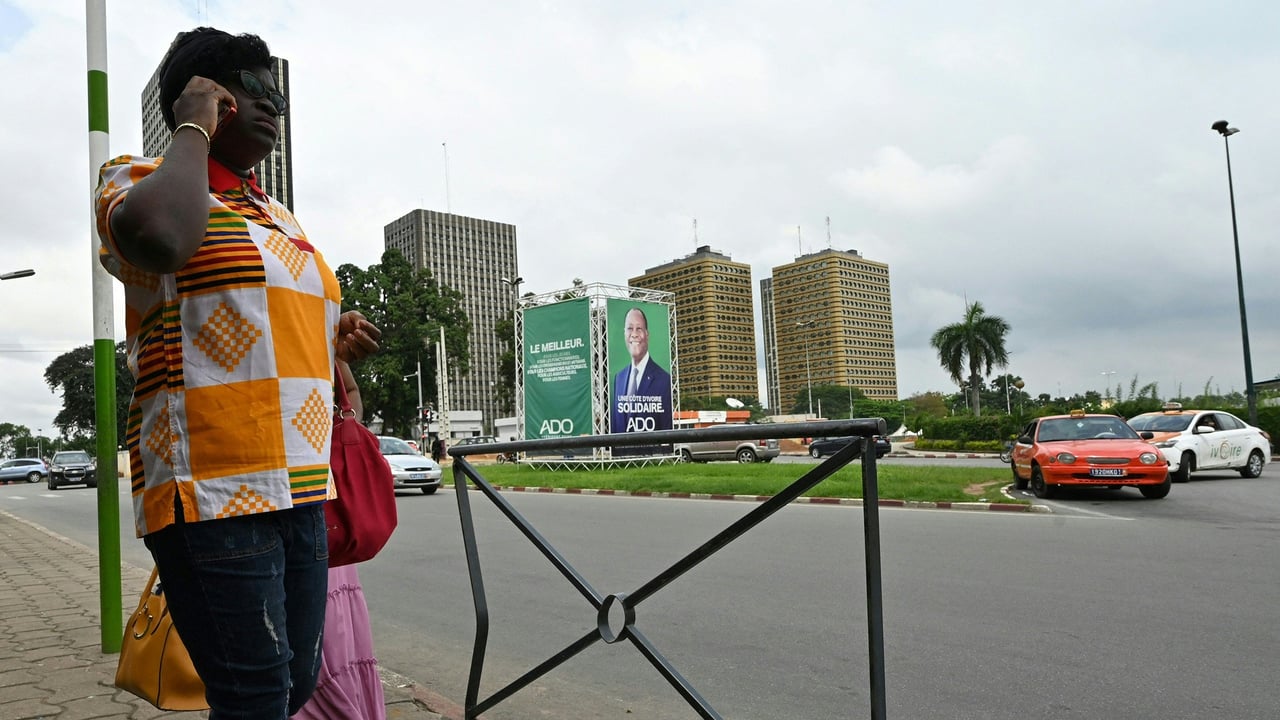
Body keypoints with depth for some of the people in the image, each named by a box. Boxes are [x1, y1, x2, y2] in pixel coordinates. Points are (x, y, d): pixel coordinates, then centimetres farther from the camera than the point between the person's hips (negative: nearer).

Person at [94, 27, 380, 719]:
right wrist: (194, 129, -9)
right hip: (211, 492, -7)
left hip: (300, 493, 8)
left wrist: (334, 343, 10)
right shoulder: (141, 179, 0)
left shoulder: (279, 218, 22)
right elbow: (158, 238, -27)